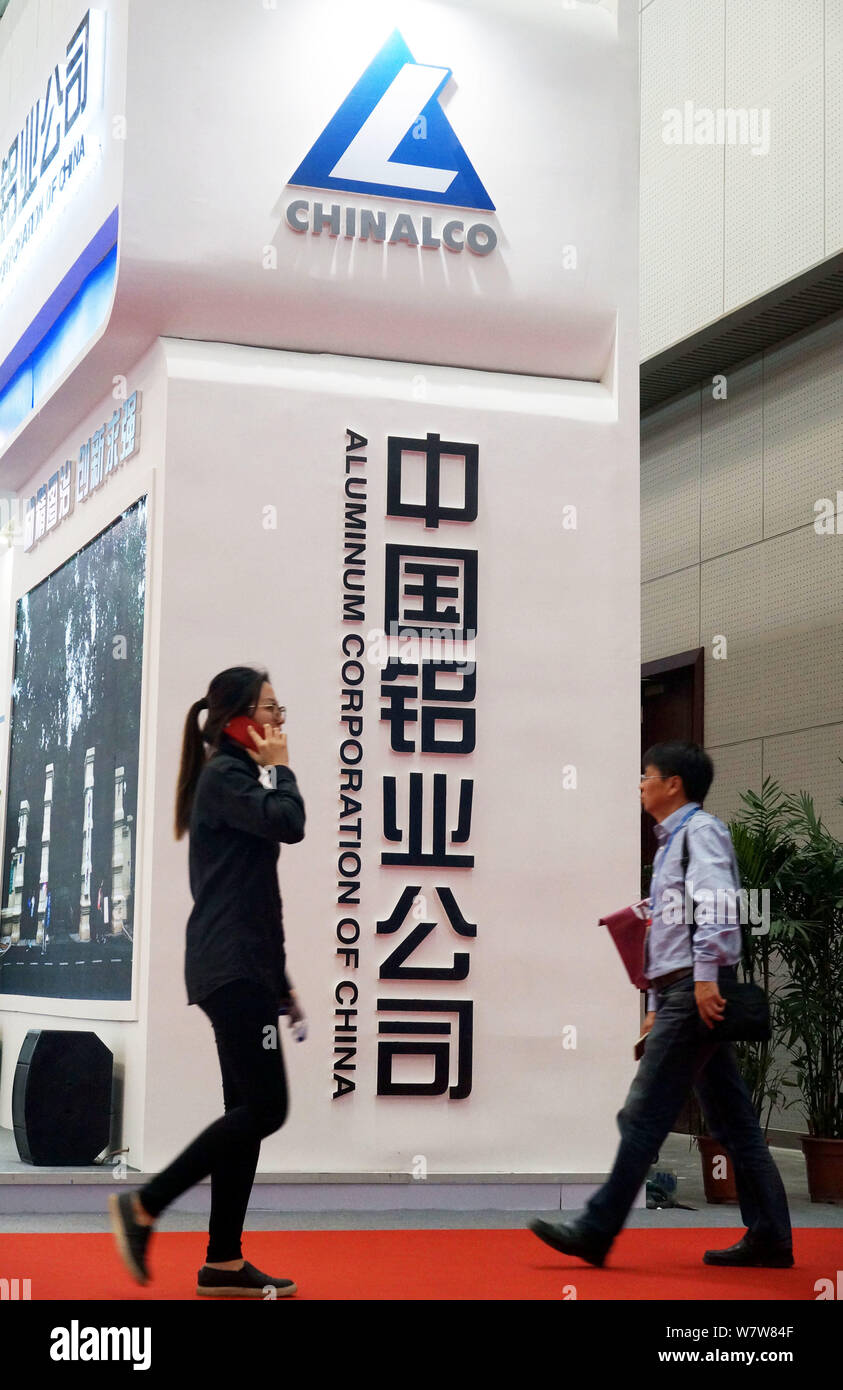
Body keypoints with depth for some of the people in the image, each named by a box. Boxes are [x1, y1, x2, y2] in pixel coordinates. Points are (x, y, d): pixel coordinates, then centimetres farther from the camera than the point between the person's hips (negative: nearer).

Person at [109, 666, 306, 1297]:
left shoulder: (236, 779, 22)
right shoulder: (223, 776, -8)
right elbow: (289, 824, -25)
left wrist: (279, 982, 23)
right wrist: (280, 766, -6)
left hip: (245, 968, 10)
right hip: (230, 967, -10)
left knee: (249, 1110, 7)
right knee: (264, 1109, -12)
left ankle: (224, 1263, 9)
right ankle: (142, 1208, -4)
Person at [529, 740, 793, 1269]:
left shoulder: (700, 829, -5)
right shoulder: (672, 841, 26)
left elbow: (716, 902, -20)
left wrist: (705, 977, -27)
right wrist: (659, 1005, 24)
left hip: (698, 991, -10)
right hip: (683, 992, 10)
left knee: (645, 1116, -10)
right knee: (733, 1121, 8)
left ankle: (596, 1231, -9)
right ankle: (769, 1237, 9)